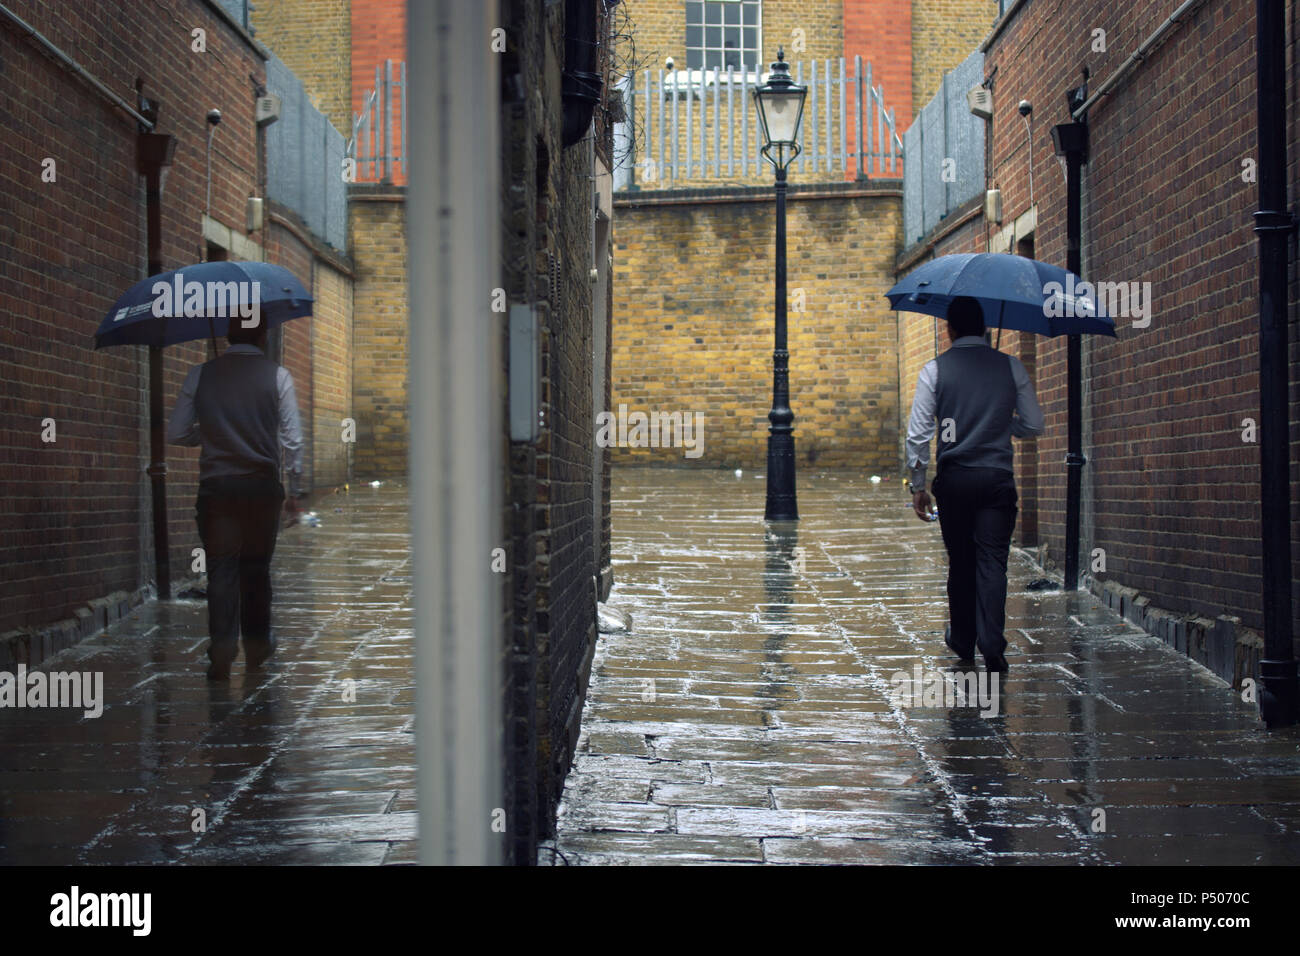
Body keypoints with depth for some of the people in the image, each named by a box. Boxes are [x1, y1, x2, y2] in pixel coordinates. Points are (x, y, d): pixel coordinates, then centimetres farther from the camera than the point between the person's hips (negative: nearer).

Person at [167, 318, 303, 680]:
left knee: (221, 568, 0)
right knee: (256, 566, 13)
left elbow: (175, 433, 5)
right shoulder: (277, 376, 0)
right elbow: (293, 439, -3)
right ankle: (257, 645, 24)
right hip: (263, 485, 0)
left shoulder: (200, 375, 4)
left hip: (216, 484, 0)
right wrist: (295, 486, 7)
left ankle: (222, 650, -12)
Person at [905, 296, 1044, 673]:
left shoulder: (935, 369, 0)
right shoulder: (1011, 367, 3)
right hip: (998, 477, 0)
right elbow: (1034, 424, 7)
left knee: (960, 561, 13)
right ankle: (992, 644, -16)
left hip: (954, 479, 0)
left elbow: (918, 433, -4)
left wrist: (918, 484, 3)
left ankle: (963, 640, 26)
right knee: (992, 560, -2)